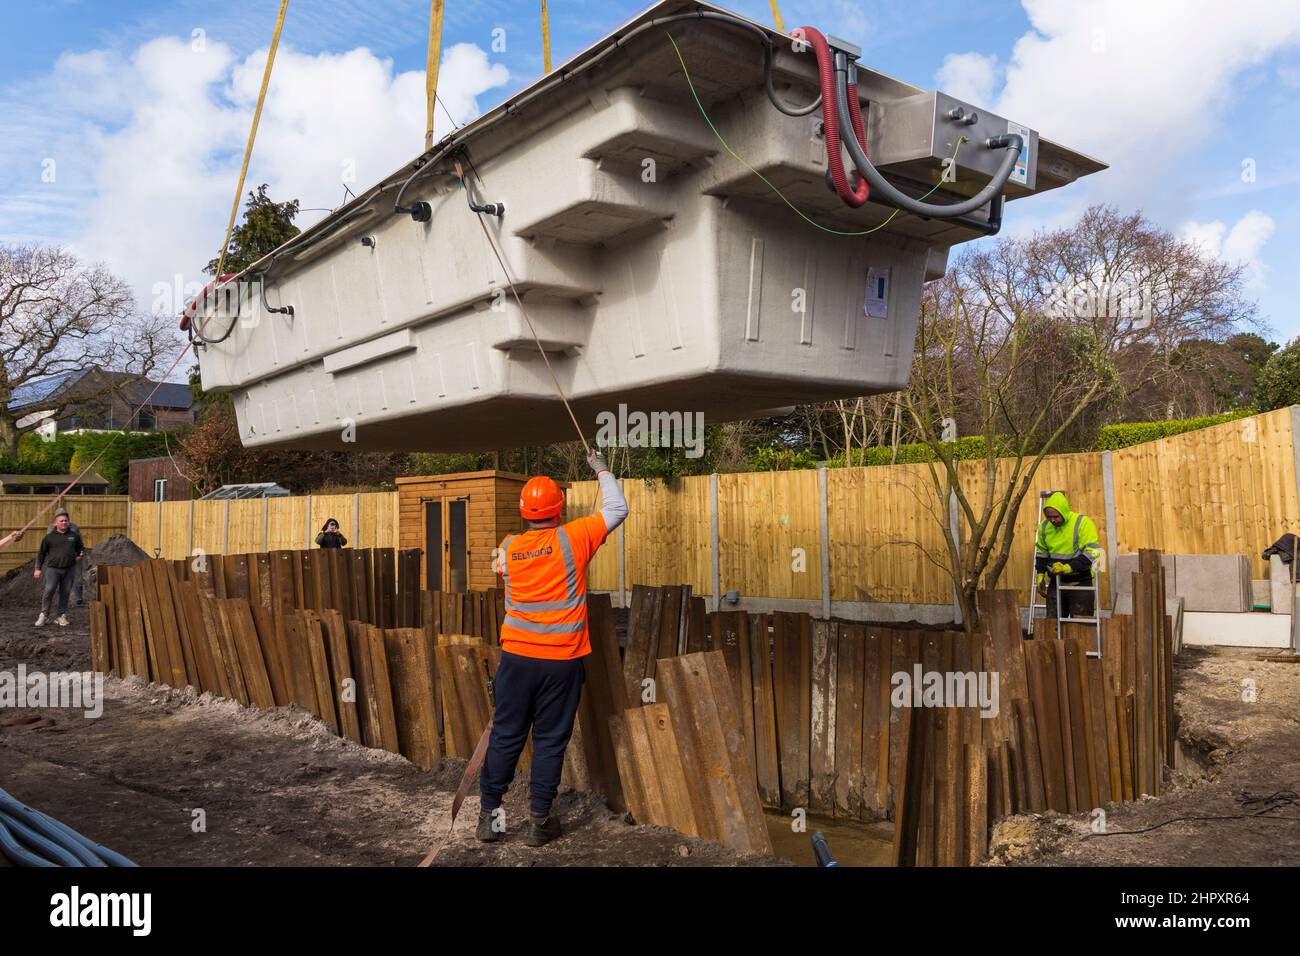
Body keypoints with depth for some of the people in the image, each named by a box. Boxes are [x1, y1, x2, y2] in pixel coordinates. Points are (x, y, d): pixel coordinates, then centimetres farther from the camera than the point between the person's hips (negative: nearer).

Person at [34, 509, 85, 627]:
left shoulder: (74, 536, 9)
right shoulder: (49, 537, 3)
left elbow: (81, 548, 25)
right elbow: (41, 553, 8)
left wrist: (80, 555, 4)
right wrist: (38, 569, 4)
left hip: (69, 569, 2)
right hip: (53, 568, -2)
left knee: (65, 593, 5)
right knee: (49, 590, -13)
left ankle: (62, 616, 13)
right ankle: (44, 615, 1)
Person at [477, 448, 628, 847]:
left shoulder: (508, 548, 0)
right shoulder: (572, 538, -9)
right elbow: (617, 509, 2)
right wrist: (602, 470, 15)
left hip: (516, 656, 2)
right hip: (563, 660, -2)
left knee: (505, 735, 13)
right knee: (550, 740, 8)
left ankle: (489, 814, 20)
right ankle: (539, 821, 16)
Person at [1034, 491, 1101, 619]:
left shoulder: (1083, 523, -15)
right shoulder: (1044, 526, 2)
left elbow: (1091, 553, -19)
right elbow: (1041, 552, 18)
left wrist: (1068, 567, -28)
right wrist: (1040, 574, 11)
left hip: (1080, 583, -5)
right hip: (1056, 583, 5)